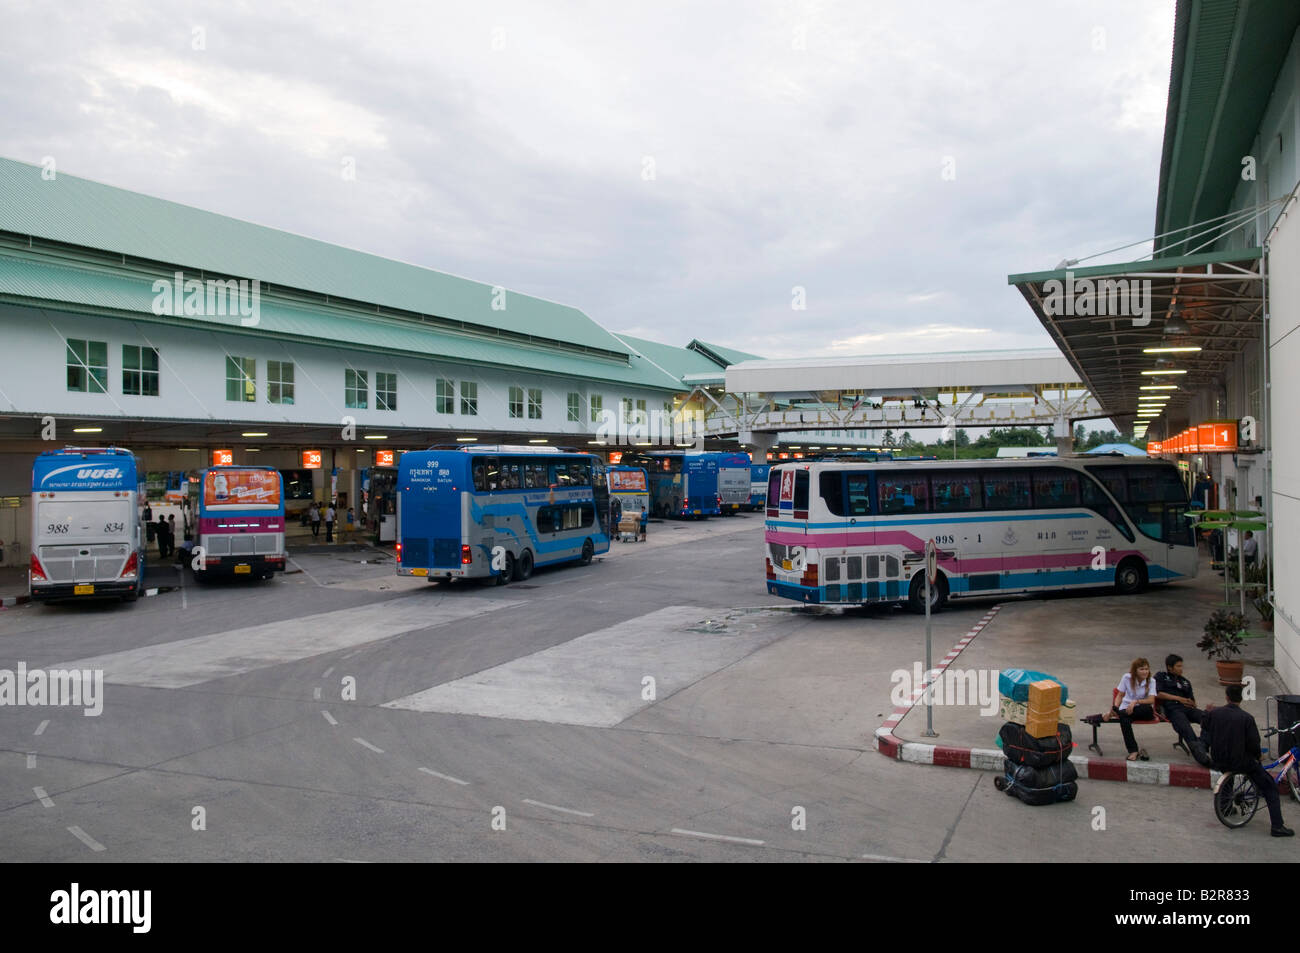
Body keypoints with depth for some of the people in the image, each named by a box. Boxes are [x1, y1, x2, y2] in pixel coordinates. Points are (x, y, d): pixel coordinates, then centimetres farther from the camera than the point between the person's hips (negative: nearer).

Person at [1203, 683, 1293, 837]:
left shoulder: (1213, 714, -5)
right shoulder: (1246, 718, -15)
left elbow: (1204, 737, 4)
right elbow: (1254, 744, -15)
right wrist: (1257, 757, 7)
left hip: (1218, 762, 4)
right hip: (1242, 762, -4)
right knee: (1270, 787, 13)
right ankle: (1277, 826, 9)